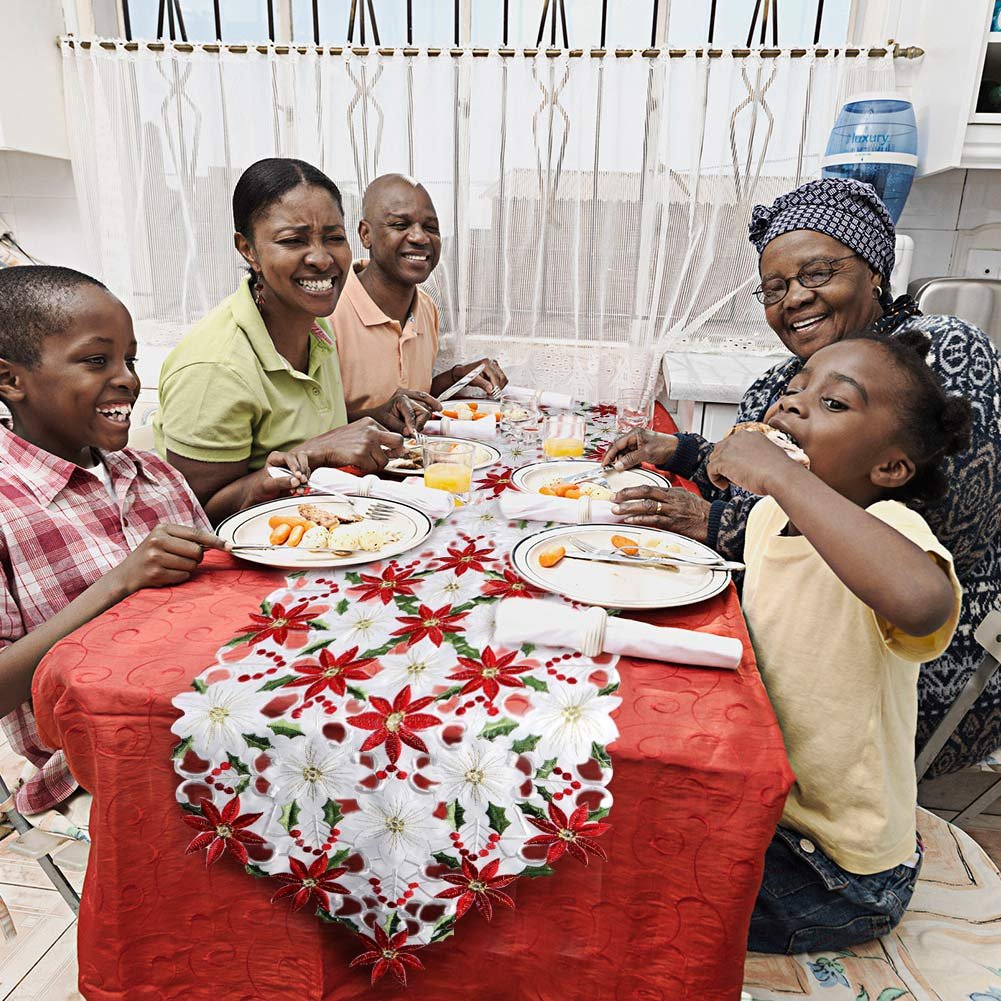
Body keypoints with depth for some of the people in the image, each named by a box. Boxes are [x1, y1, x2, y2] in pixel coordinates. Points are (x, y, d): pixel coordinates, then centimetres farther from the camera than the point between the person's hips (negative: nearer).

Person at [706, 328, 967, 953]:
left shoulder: (887, 526, -28)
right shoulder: (771, 515, -3)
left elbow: (922, 603, -55)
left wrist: (781, 475, -46)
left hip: (838, 872, -7)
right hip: (764, 802, 7)